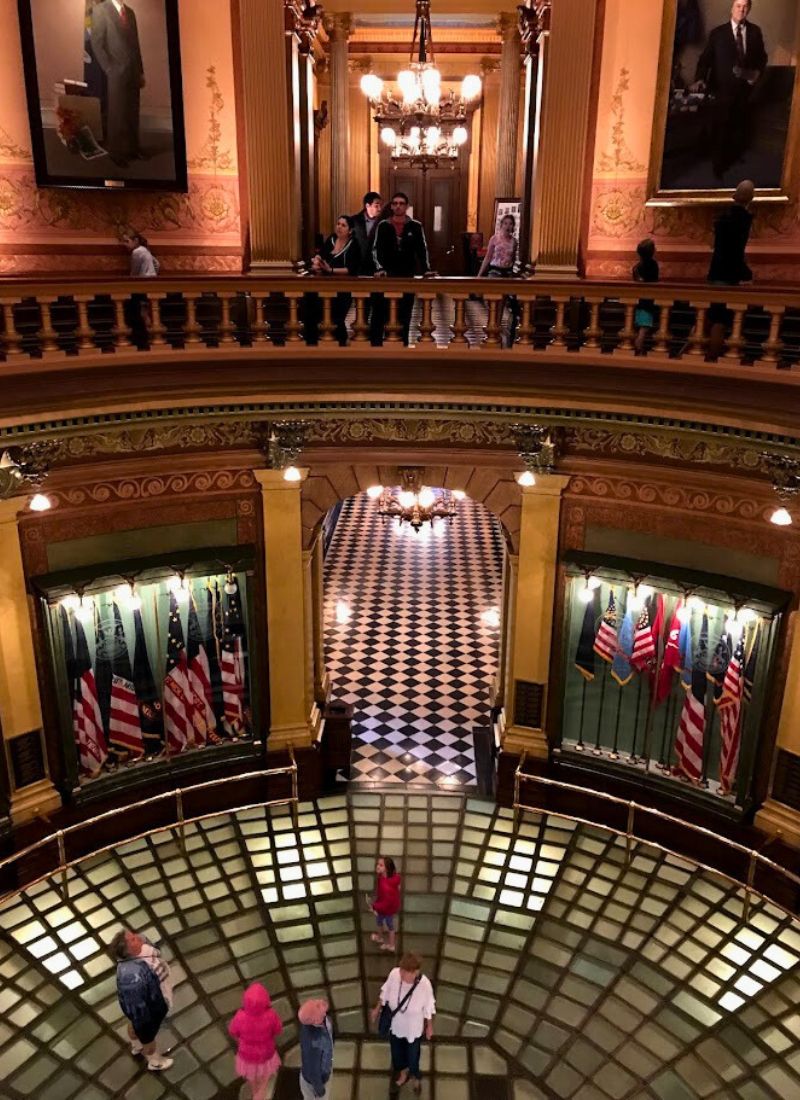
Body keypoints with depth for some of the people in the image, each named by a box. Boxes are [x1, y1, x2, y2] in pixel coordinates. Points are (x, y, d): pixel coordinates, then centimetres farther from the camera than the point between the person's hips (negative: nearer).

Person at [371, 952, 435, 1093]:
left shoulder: (424, 985, -36)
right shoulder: (394, 974, -31)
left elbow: (429, 1006, -15)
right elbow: (385, 991, -9)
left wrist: (429, 1026, -1)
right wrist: (377, 1009, 4)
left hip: (413, 1028, -2)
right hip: (395, 1024, 2)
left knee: (412, 1054, 24)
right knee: (396, 1050, 29)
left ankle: (414, 1075, 59)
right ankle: (403, 1071, 62)